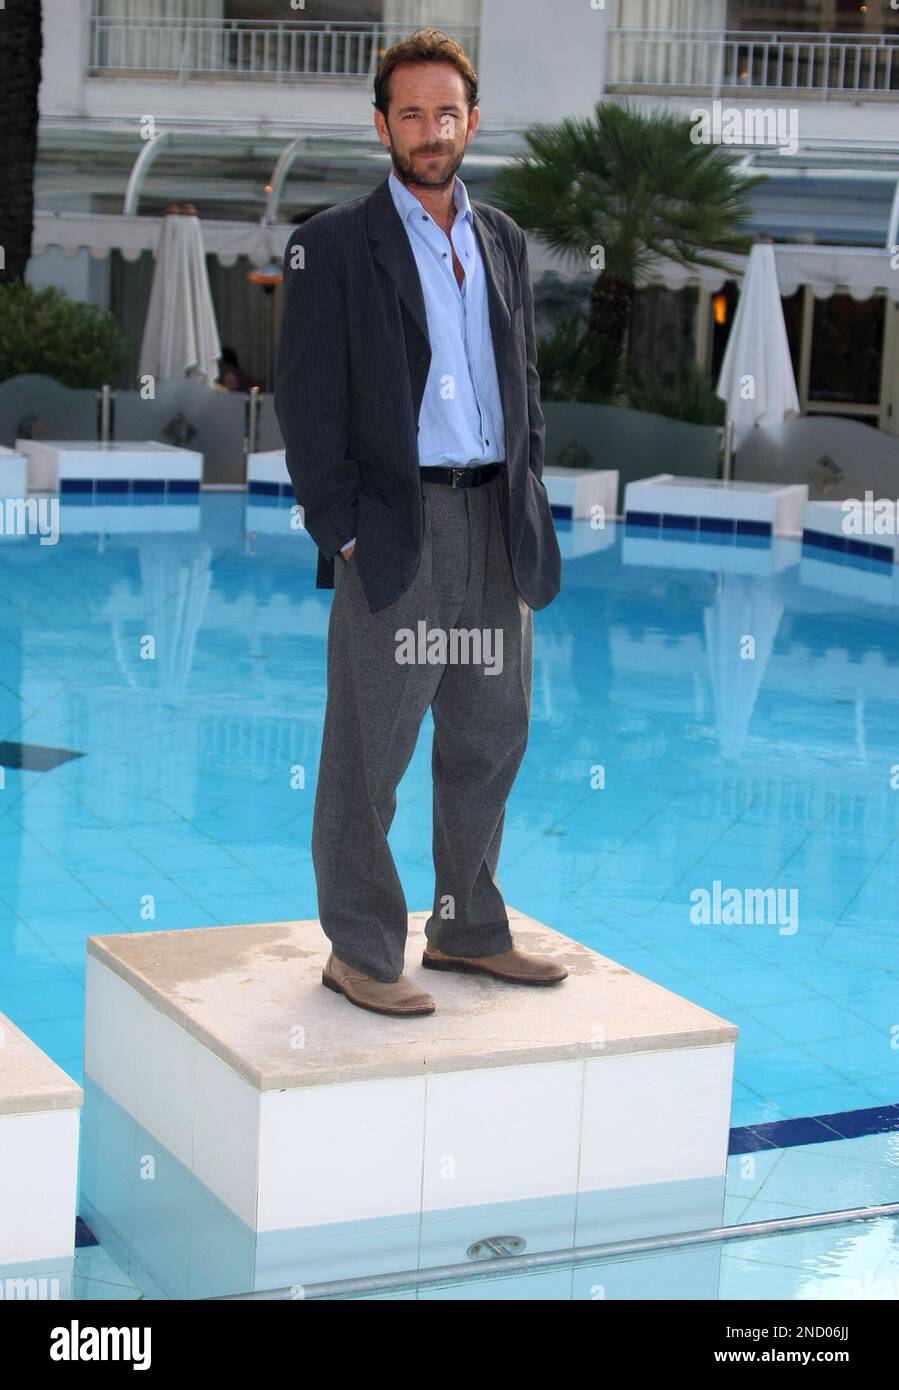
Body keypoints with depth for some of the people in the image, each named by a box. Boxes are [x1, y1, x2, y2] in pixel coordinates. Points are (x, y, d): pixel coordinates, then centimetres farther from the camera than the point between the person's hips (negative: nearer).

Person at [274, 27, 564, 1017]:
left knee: (490, 742, 12)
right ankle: (360, 952, 10)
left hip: (497, 527, 6)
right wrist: (340, 529, -12)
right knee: (369, 753, -1)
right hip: (397, 527, -6)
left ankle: (467, 929, 26)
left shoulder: (502, 239, 15)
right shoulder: (333, 243, -2)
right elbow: (306, 397, -6)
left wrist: (528, 503, 9)